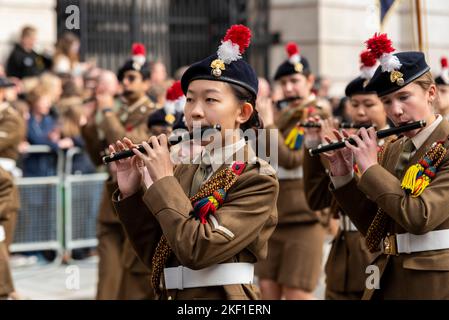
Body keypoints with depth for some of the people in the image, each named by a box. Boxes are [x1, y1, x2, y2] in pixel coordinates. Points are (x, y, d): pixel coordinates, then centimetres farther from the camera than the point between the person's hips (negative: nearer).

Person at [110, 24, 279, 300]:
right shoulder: (182, 172, 8)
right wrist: (130, 194, -1)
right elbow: (154, 255, 8)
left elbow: (198, 250, -20)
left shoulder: (258, 180, -10)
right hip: (171, 294, 5)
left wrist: (163, 180, -14)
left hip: (221, 295, -5)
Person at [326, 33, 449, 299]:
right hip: (389, 279, 6)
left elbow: (420, 217, -23)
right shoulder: (392, 151, 10)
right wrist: (343, 177, 1)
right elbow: (372, 226, 12)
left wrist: (370, 167, -15)